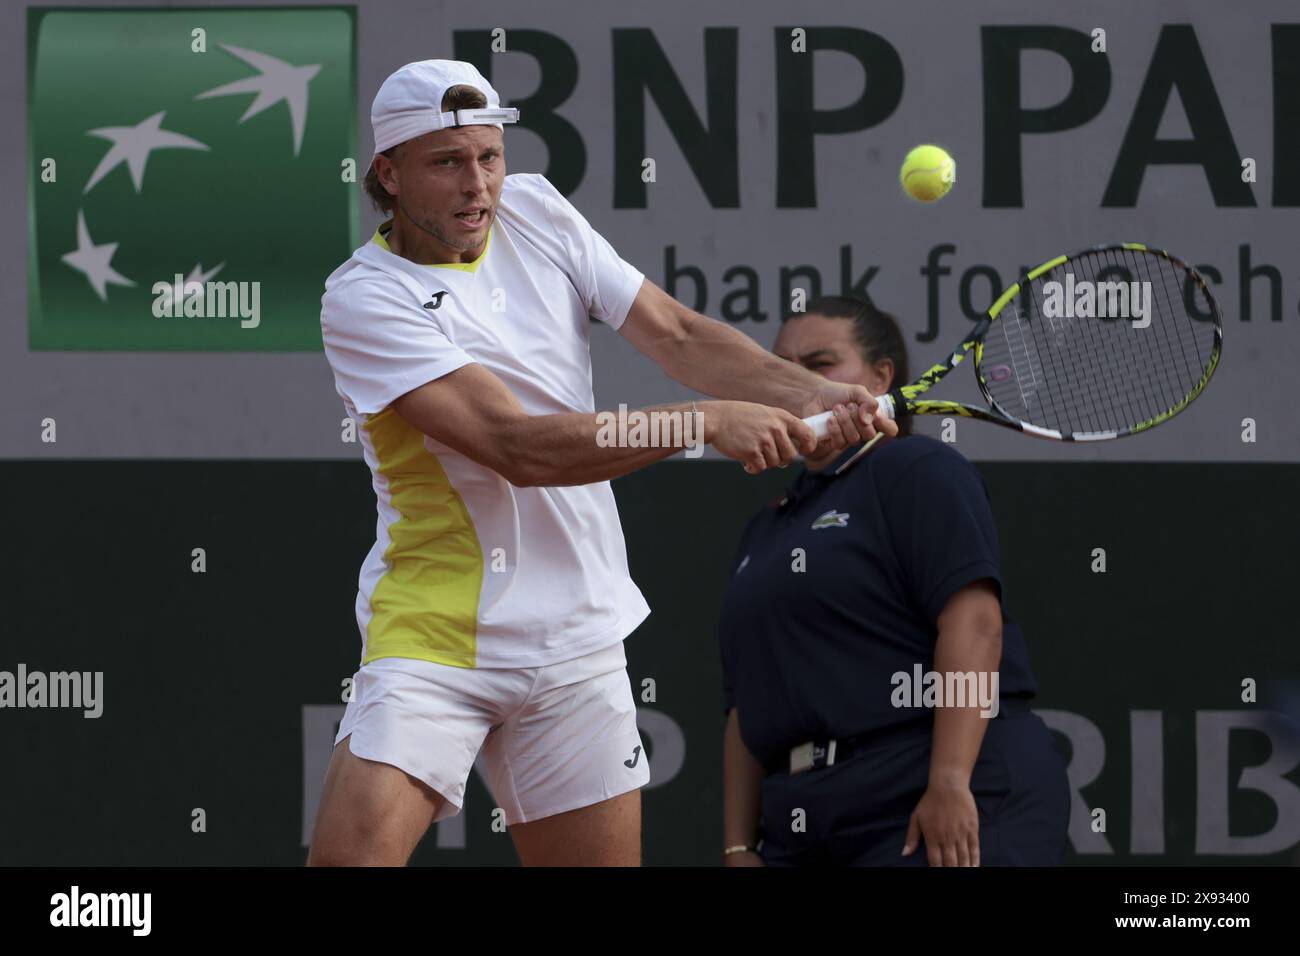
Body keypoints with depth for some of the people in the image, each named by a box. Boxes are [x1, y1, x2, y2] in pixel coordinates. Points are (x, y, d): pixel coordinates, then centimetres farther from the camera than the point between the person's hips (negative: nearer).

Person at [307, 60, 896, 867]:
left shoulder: (537, 212, 5)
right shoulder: (364, 298, -14)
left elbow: (675, 332, 6)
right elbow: (516, 445, -23)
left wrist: (814, 396, -10)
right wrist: (706, 423, -27)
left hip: (576, 641, 5)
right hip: (433, 639, -5)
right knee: (351, 851, -24)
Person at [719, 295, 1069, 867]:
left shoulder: (917, 471, 0)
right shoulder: (764, 531, 26)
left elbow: (975, 621, -13)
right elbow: (748, 710, 23)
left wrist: (951, 783, -23)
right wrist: (739, 847, 13)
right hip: (808, 829, 8)